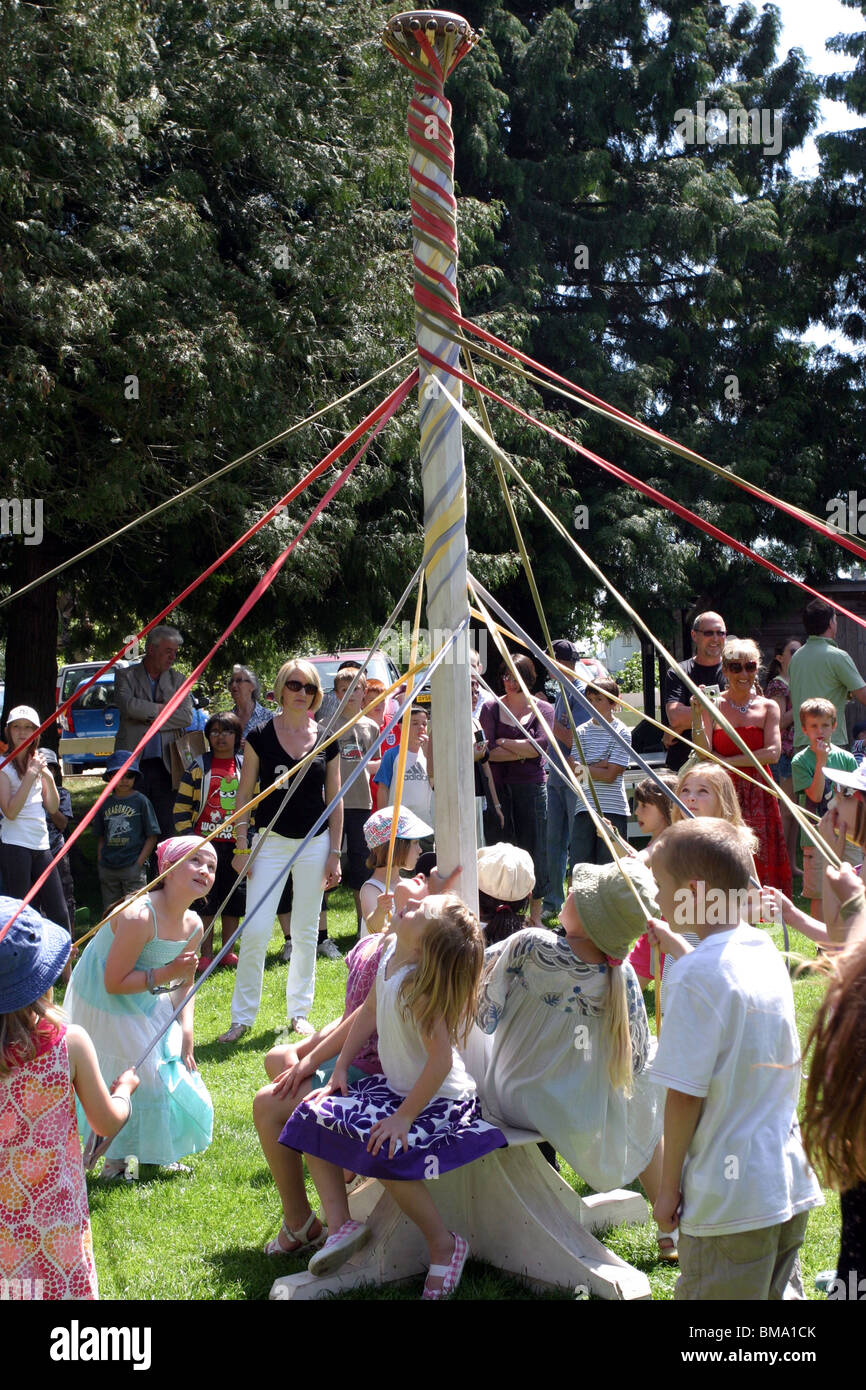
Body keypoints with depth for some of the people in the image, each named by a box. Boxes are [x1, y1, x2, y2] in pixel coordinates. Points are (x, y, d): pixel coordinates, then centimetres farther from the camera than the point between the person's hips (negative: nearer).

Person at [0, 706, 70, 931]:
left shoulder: (36, 762, 14)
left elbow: (53, 808, 12)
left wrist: (48, 777, -3)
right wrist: (31, 775, -18)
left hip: (41, 846, 6)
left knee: (59, 913, 5)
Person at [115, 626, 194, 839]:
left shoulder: (177, 680, 13)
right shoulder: (126, 676, 5)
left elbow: (187, 716, -1)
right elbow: (128, 705, -15)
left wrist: (152, 718, -7)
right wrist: (161, 709, -5)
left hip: (165, 765, 2)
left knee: (166, 826, 1)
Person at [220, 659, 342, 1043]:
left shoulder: (326, 740, 3)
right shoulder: (261, 736, -3)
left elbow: (334, 799, 6)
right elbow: (245, 794, 0)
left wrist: (334, 853, 3)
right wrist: (241, 847, -6)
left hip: (314, 843, 2)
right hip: (271, 840, -2)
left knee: (306, 932, 9)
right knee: (255, 931, -7)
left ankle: (299, 1011, 22)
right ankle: (242, 1016, 4)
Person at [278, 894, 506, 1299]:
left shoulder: (419, 987, -30)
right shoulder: (390, 951, -6)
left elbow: (441, 1061, -32)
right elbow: (369, 1010, 10)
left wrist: (404, 1117, -25)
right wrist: (340, 1069, 11)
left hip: (440, 1099, -9)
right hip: (397, 1085, 9)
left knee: (384, 1151, -31)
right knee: (315, 1116, 4)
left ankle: (444, 1246, -9)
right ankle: (340, 1224, 7)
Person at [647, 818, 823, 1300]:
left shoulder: (697, 975, -19)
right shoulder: (767, 952, 4)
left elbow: (685, 1095, -18)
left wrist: (669, 1184, -8)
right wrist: (671, 940, 36)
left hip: (728, 1198, -7)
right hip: (791, 1183, 8)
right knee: (781, 1291, 20)